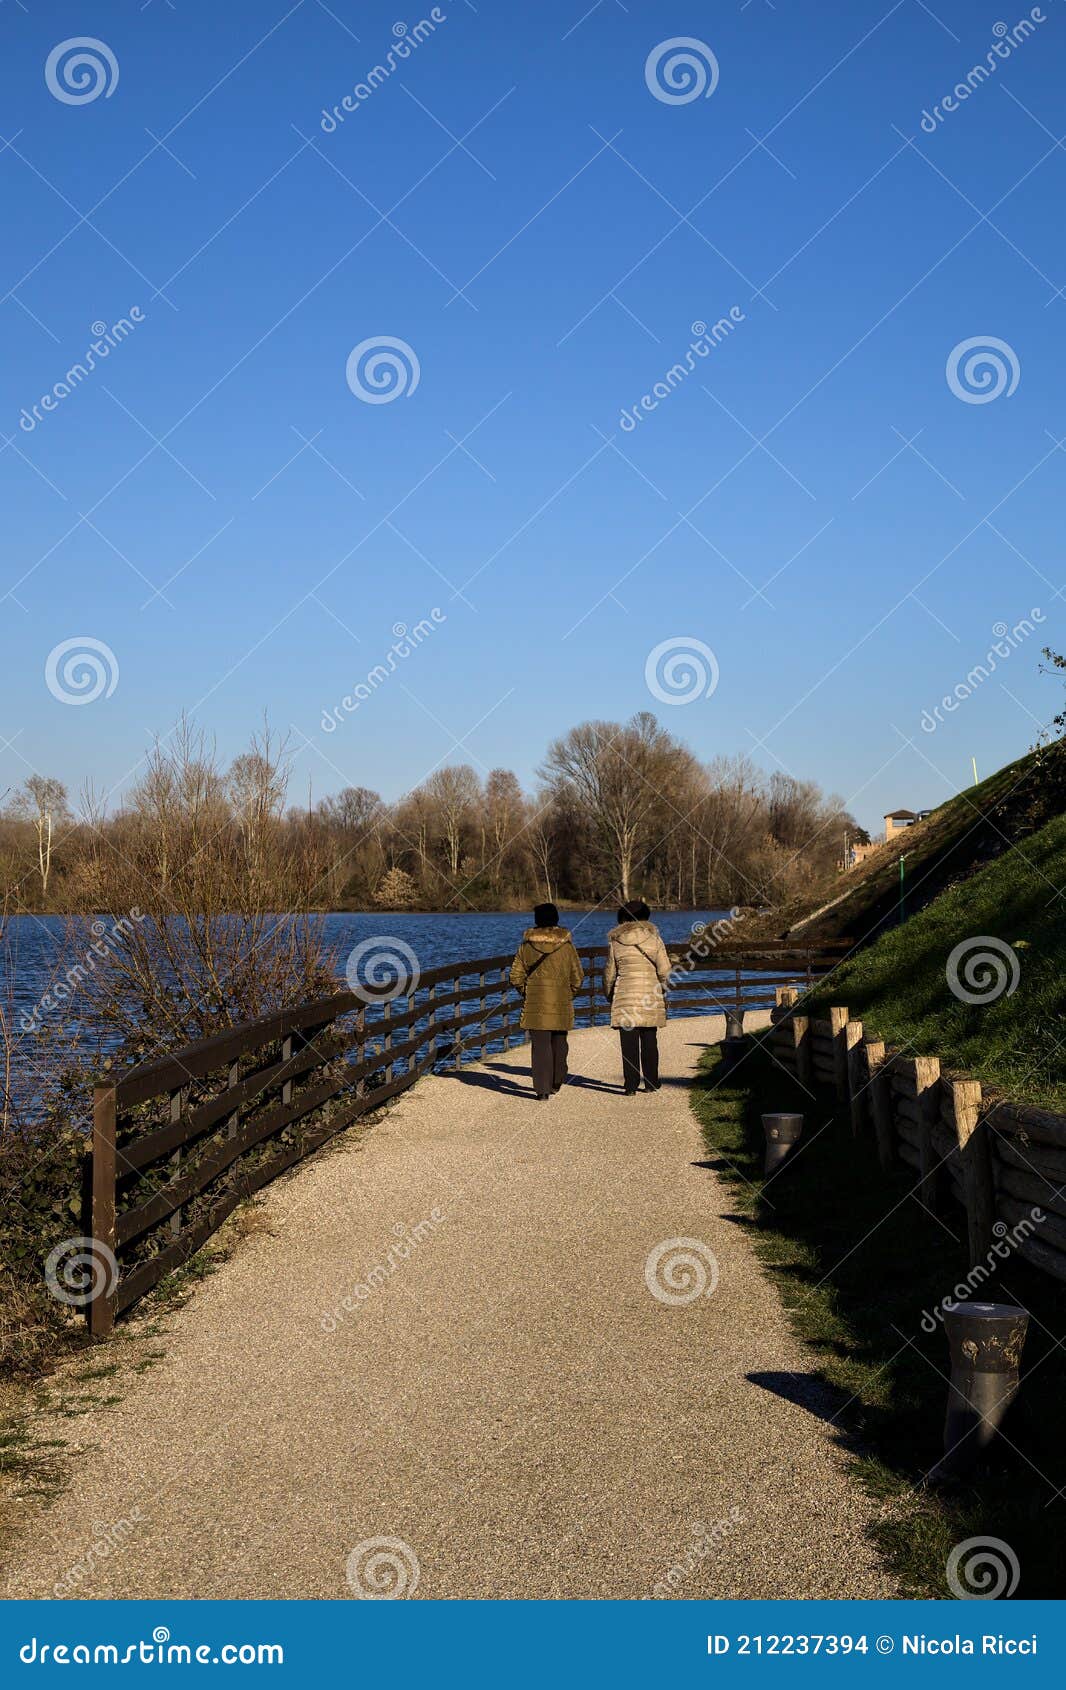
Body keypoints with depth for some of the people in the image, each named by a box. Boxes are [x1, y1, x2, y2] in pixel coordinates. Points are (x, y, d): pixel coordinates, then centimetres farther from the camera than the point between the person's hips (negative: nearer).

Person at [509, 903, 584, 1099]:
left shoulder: (527, 945, -3)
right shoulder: (566, 945, -2)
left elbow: (516, 976, -1)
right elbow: (577, 976, 1)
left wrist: (525, 993, 14)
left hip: (535, 1003, -1)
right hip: (561, 1005, 1)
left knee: (540, 1044, 0)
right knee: (559, 1043, 19)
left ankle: (542, 1089, -6)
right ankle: (556, 1083, 29)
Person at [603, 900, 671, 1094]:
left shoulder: (615, 941, 1)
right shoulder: (653, 937, 0)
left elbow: (609, 971, 5)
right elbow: (664, 969, -3)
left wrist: (608, 993, 21)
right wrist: (662, 990, 14)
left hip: (624, 996, -1)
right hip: (651, 993, 1)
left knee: (629, 1043, 2)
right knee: (650, 1042, 11)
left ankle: (631, 1085, 0)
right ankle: (651, 1083, 14)